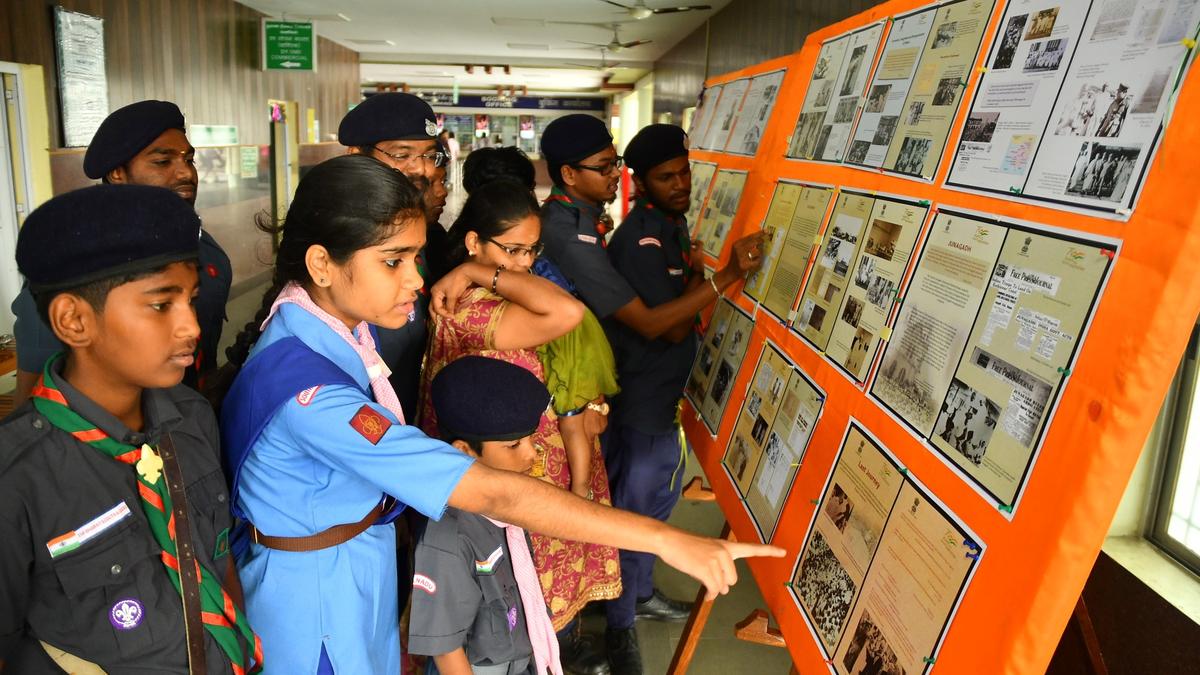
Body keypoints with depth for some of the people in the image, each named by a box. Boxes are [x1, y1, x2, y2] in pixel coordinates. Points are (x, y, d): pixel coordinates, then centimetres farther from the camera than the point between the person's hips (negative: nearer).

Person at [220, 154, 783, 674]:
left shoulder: (334, 315, -10)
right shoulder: (308, 390, -37)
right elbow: (489, 495, -40)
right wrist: (664, 539, -38)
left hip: (359, 555, 8)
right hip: (317, 587, -7)